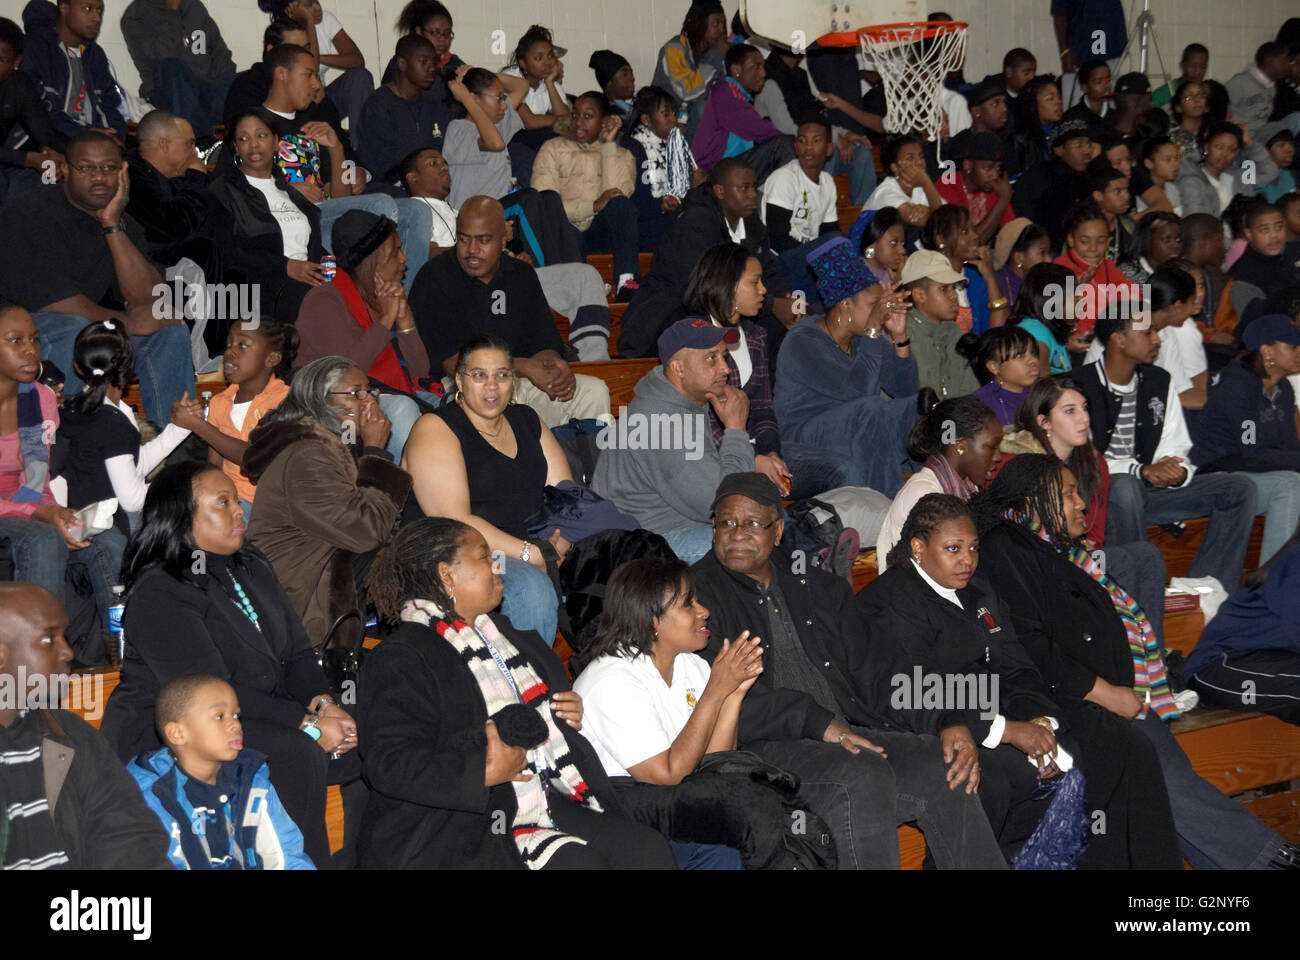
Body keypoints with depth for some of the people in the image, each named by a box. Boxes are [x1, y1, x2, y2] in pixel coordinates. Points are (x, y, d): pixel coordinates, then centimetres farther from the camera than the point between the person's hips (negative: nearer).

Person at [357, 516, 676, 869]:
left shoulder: (505, 634, 22)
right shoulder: (398, 661, -8)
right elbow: (390, 764, -20)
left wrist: (572, 715, 14)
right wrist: (486, 771, -21)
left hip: (551, 808, 8)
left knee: (649, 848, -12)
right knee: (579, 863, -29)